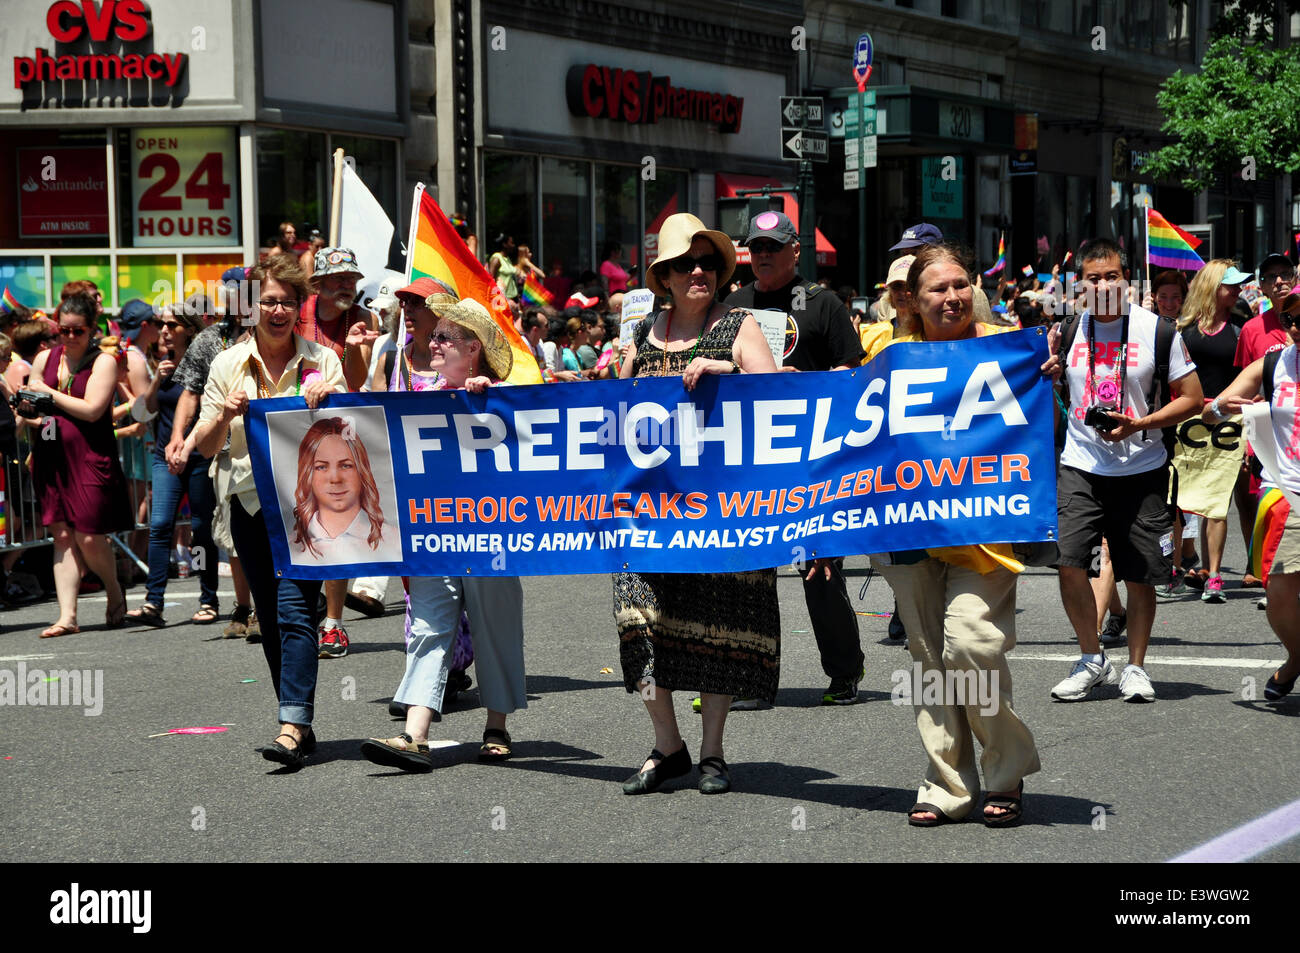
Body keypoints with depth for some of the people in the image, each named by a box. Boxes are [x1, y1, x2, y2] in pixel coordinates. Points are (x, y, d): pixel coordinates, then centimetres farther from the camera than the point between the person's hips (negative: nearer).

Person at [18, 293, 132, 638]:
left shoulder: (103, 361, -1)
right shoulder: (45, 359, 14)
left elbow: (92, 409, -13)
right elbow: (31, 409, 19)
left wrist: (48, 393, -6)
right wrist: (31, 414, -5)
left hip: (90, 457, -4)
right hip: (51, 457, 4)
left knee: (88, 537, -9)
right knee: (62, 534, 2)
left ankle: (115, 594, 19)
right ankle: (67, 616, 1)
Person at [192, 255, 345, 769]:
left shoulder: (323, 360, 4)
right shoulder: (228, 365, 7)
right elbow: (205, 446, 7)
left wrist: (331, 399, -14)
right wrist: (226, 414, -14)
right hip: (250, 500, 3)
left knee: (294, 608, -16)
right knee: (271, 619, 8)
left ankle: (292, 727, -23)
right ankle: (300, 722, 18)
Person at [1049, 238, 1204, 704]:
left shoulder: (1158, 331, -3)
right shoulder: (1067, 332, 5)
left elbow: (1192, 399, -2)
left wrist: (1139, 424, -14)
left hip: (1142, 469, -1)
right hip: (1080, 467, 1)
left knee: (1140, 576, 4)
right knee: (1069, 562, -14)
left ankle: (1135, 667, 22)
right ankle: (1092, 660, 4)